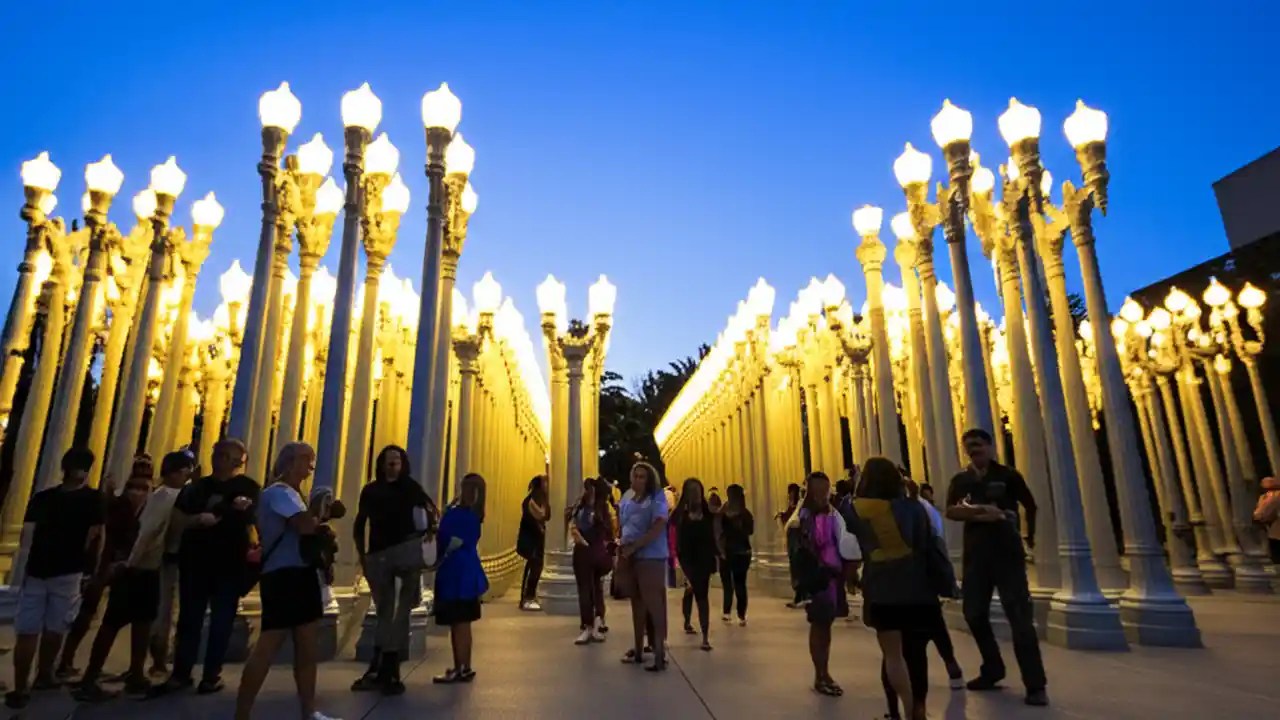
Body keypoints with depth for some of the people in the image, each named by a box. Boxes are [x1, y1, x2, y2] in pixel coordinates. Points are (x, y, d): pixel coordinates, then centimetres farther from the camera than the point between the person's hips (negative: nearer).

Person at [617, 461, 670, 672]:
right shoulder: (626, 499, 11)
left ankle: (660, 653, -2)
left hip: (651, 557, -7)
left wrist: (633, 547, -18)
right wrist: (621, 552, 8)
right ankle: (639, 650, 24)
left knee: (653, 604, -7)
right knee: (637, 604, 14)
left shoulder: (656, 498, -9)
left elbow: (658, 528, -18)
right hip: (630, 558, 7)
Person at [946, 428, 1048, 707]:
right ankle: (992, 670, 26)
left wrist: (1030, 536, 25)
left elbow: (1031, 505, 17)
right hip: (976, 554, 3)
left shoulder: (1008, 475, 1)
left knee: (1019, 616, -8)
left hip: (1007, 552, -3)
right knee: (974, 613, 8)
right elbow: (951, 511, -8)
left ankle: (1035, 685, -3)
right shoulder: (961, 480, 7)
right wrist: (981, 511, -21)